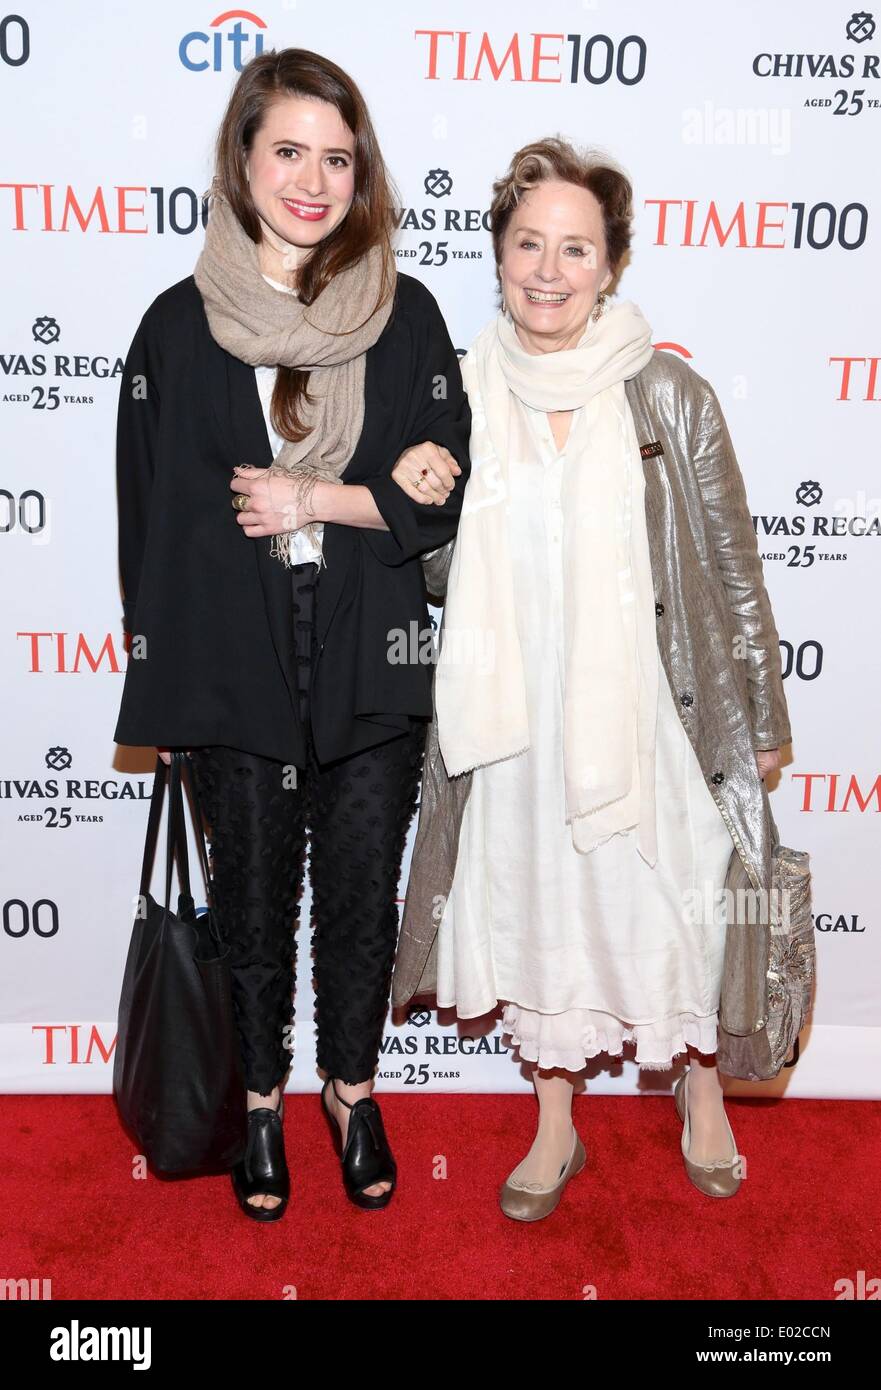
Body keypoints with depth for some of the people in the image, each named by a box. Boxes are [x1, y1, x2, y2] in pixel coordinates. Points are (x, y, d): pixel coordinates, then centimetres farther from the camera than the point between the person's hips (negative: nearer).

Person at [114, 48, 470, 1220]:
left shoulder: (405, 316, 2)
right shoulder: (182, 325, -2)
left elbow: (448, 498, -2)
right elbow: (157, 514, -4)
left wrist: (308, 498, -13)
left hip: (373, 663, 1)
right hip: (236, 665, -1)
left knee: (363, 894, 12)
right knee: (254, 896, 13)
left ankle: (352, 1088, 36)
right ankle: (262, 1100, 36)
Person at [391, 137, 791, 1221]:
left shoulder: (670, 398, -7)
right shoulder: (460, 396, -1)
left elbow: (730, 564, -2)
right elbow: (428, 558, 10)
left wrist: (759, 719, 0)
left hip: (647, 712, -2)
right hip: (515, 718, 2)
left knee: (669, 903, 12)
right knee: (535, 908, 14)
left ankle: (699, 1091, 43)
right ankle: (555, 1129, 37)